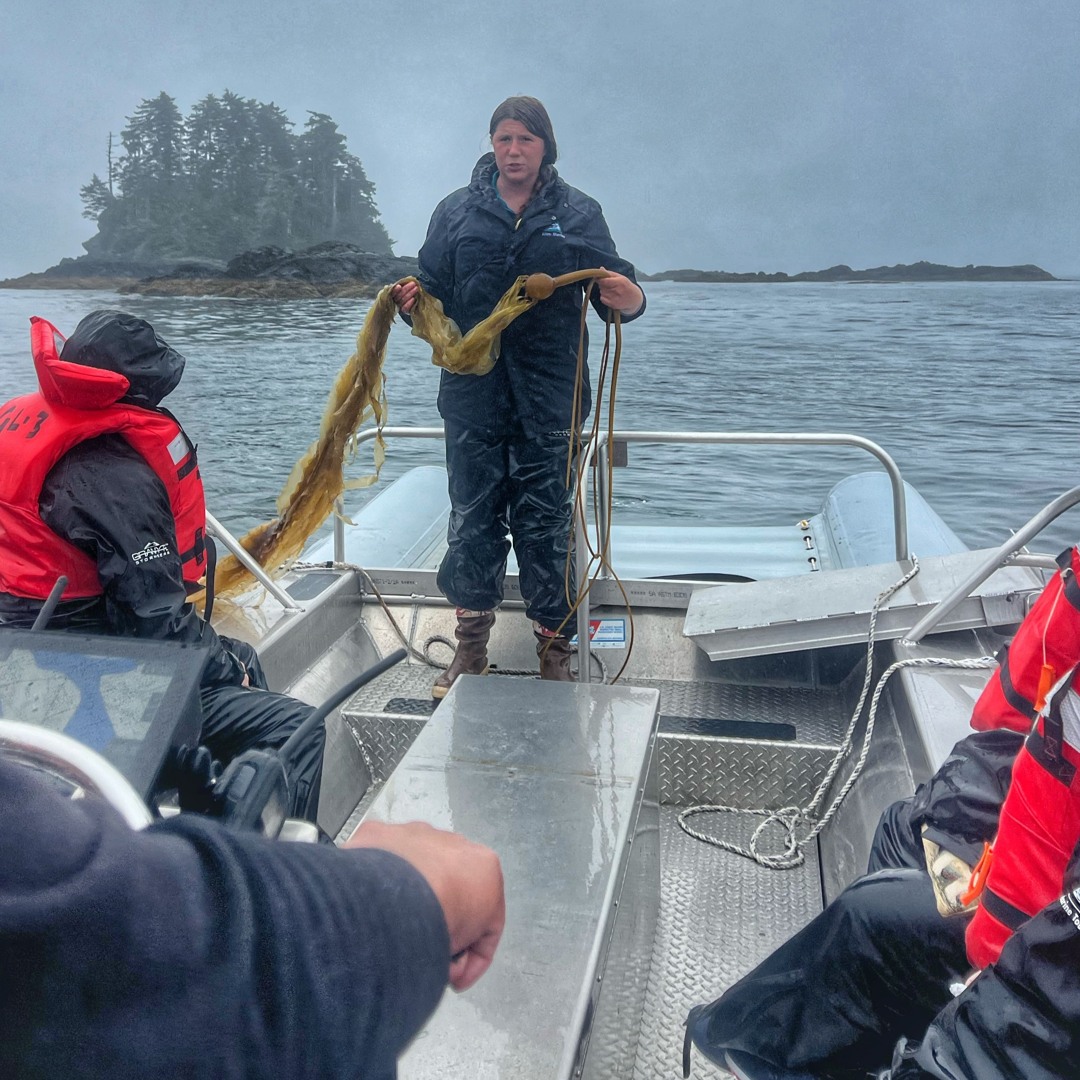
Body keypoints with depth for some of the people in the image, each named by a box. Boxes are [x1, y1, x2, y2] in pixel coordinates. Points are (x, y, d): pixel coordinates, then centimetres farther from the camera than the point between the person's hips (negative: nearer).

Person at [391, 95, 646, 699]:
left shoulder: (578, 213, 9)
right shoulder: (457, 212, 11)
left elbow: (617, 287, 4)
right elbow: (434, 292, 14)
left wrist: (631, 299, -20)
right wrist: (412, 303, -9)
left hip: (549, 399, -1)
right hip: (473, 395, 2)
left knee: (546, 525, 3)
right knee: (472, 521, 5)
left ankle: (555, 648, 15)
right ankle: (471, 647, 18)